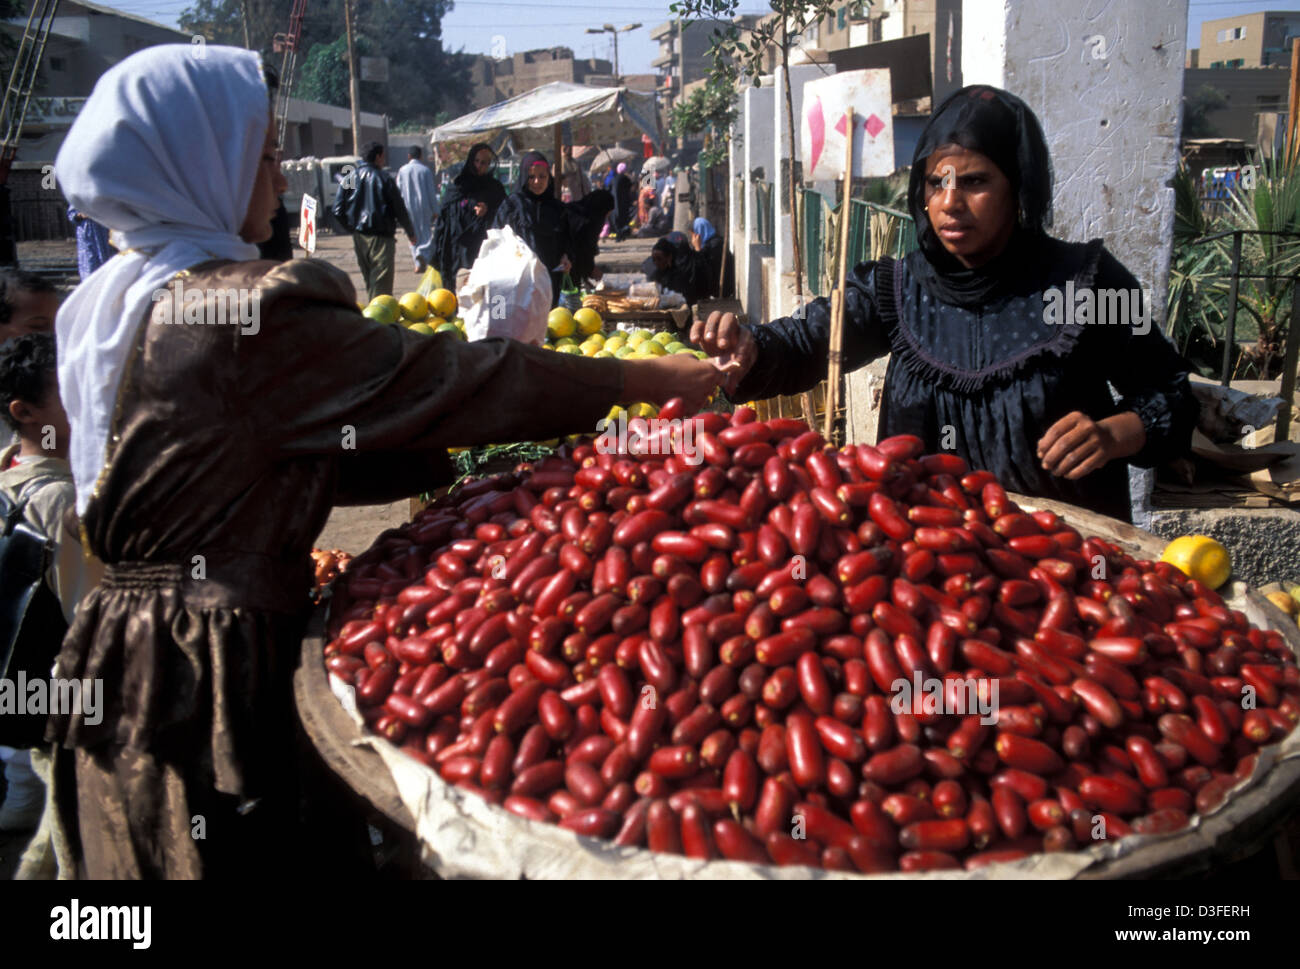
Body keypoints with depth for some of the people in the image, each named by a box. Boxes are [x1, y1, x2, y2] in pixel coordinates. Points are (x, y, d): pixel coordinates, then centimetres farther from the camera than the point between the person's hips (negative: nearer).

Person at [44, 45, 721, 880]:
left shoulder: (110, 302, 7)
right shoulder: (248, 312, -21)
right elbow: (446, 378, -17)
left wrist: (455, 457, 9)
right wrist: (646, 381, -7)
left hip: (120, 647, 9)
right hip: (214, 674, -9)